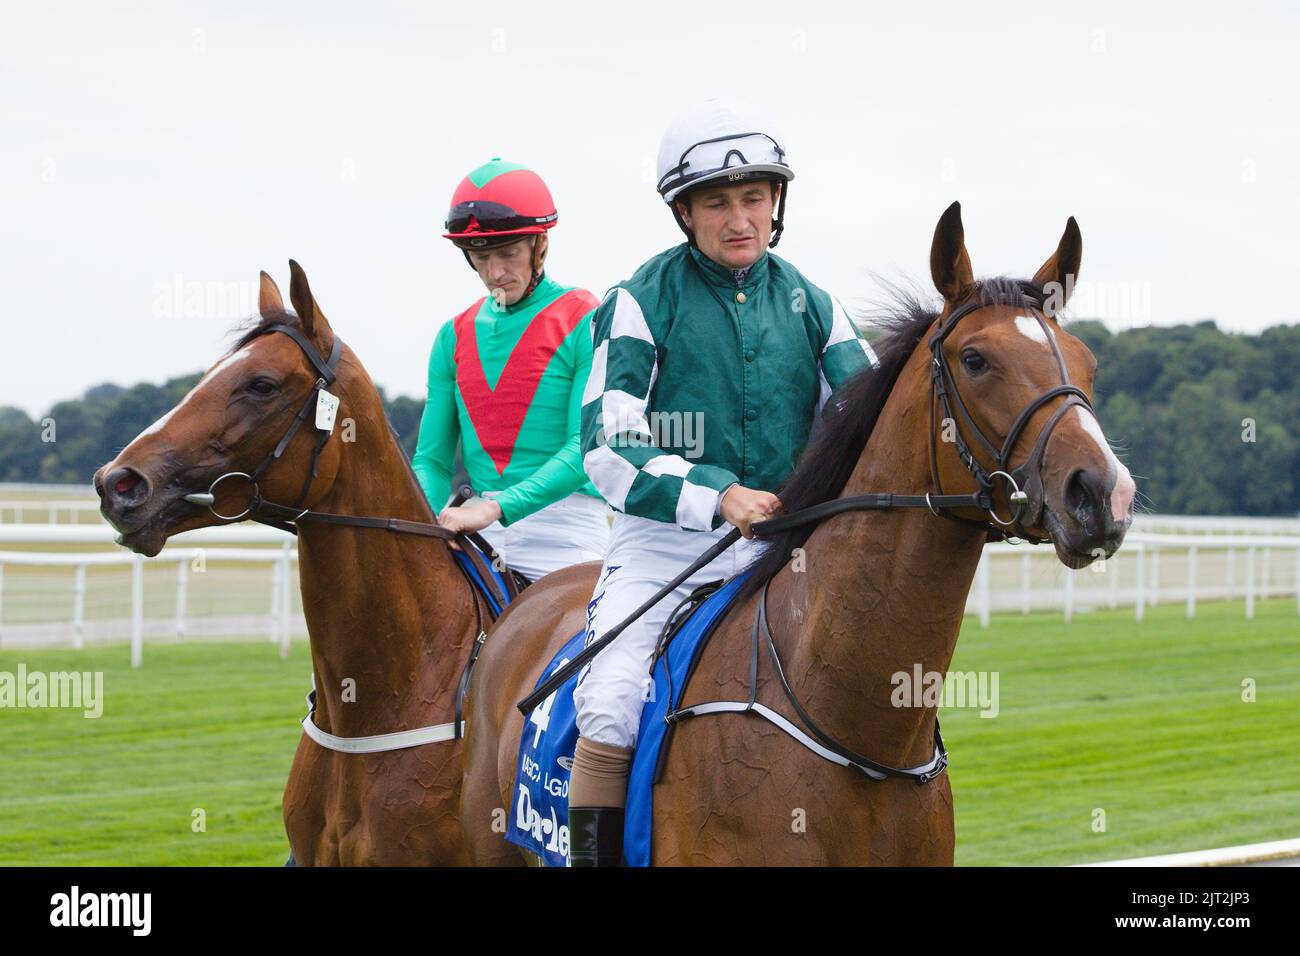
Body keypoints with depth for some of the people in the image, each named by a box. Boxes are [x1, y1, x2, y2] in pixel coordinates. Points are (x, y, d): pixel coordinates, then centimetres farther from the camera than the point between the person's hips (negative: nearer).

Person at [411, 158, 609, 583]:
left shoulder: (584, 323, -3)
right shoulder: (454, 336, 14)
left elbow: (586, 446, -14)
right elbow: (432, 459, 12)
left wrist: (497, 508, -24)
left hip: (564, 529, -4)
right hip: (484, 529, 5)